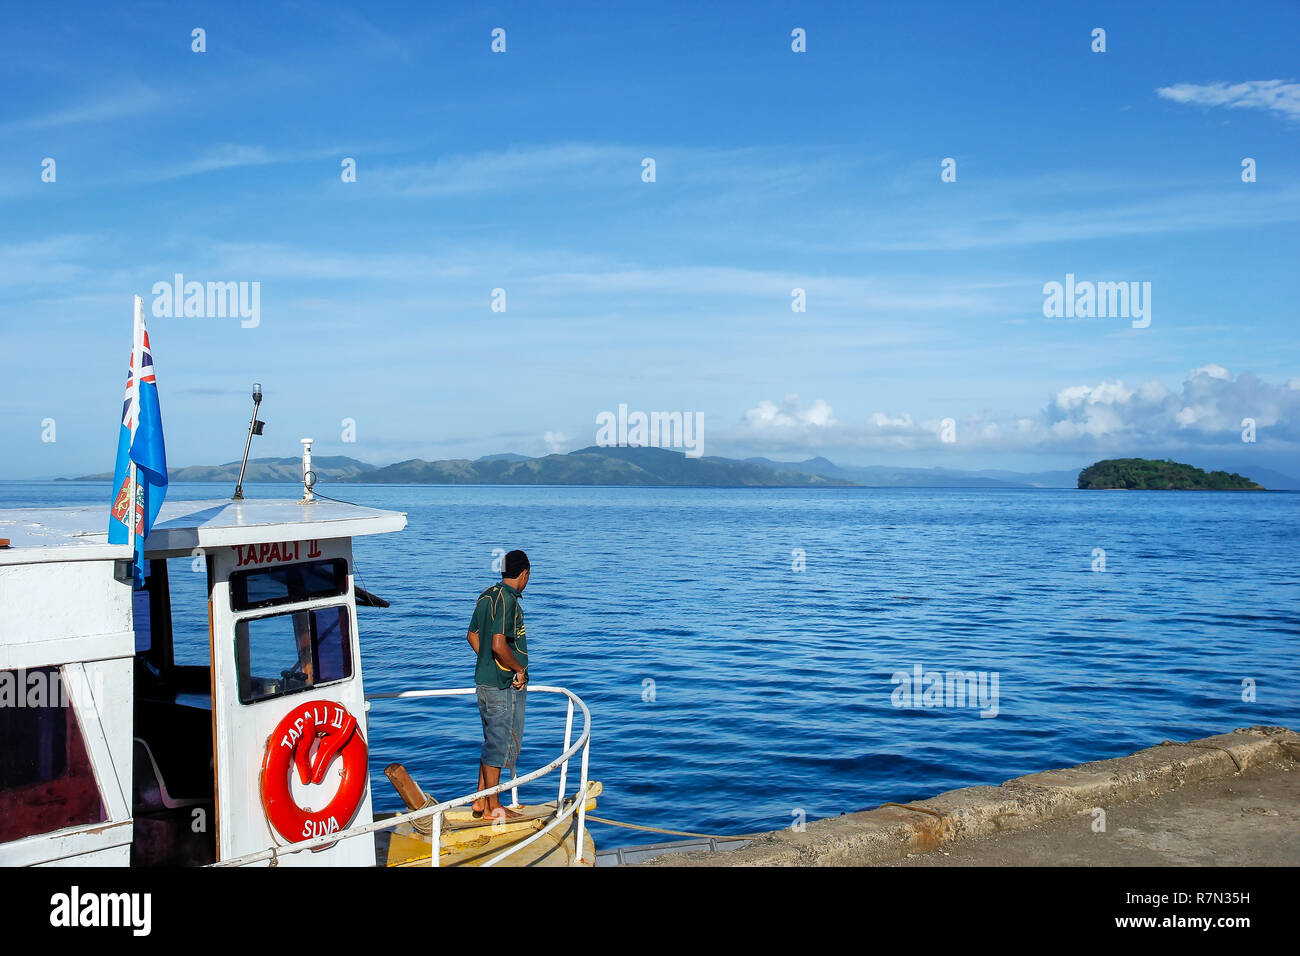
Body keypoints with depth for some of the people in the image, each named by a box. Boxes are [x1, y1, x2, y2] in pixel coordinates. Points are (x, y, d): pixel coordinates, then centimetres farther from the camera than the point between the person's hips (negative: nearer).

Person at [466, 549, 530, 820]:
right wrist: (520, 670, -14)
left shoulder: (487, 595, 10)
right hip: (506, 685, -9)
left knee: (493, 741, 18)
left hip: (485, 679, 9)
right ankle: (493, 807, 11)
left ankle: (481, 800, 24)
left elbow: (472, 636, 18)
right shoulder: (508, 600, -19)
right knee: (500, 743, 1)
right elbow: (499, 645, -27)